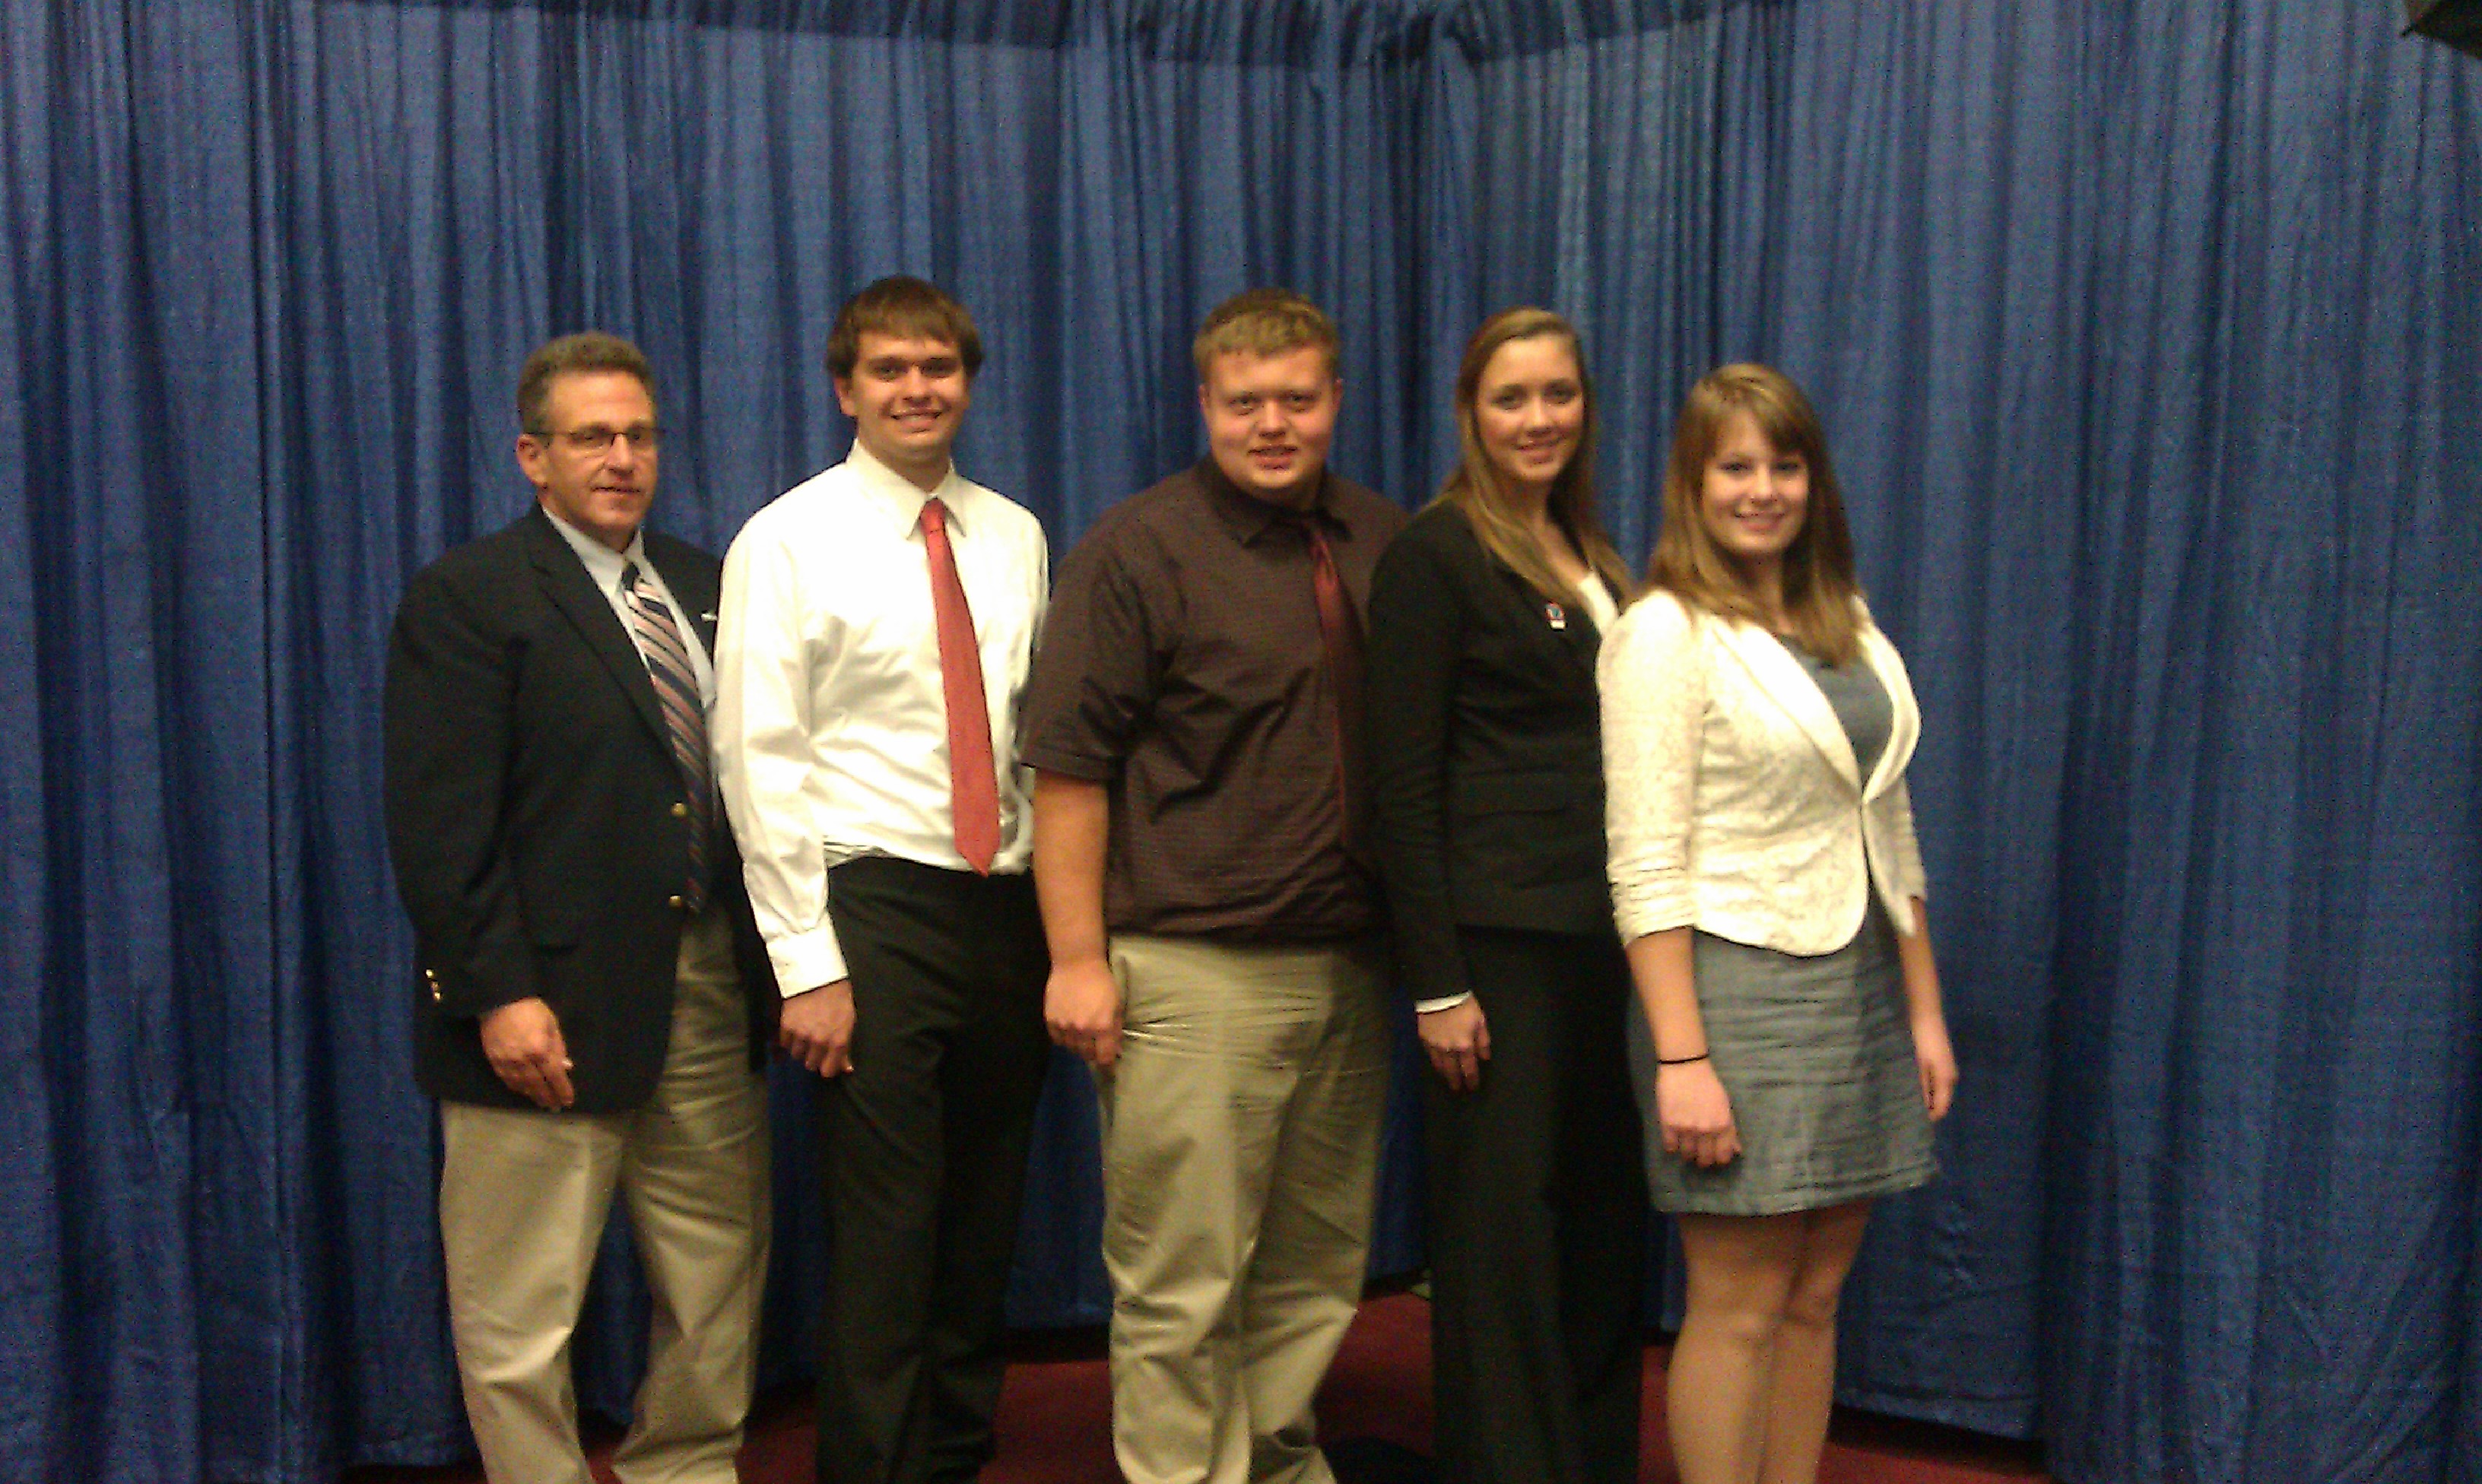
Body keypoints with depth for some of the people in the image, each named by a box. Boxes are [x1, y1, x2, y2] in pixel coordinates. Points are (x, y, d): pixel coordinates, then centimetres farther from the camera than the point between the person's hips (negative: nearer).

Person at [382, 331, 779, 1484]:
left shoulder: (701, 588, 14)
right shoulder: (465, 600, -5)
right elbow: (440, 824, -12)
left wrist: (771, 960, 7)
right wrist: (499, 992, -18)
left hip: (711, 993, 6)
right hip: (551, 1007, -6)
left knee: (720, 1291, 14)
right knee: (521, 1323, 3)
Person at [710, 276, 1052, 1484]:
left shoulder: (1015, 538, 10)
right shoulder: (787, 544, -5)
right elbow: (759, 763, -9)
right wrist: (807, 965, -13)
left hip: (1007, 906, 5)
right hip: (873, 907, -5)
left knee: (984, 1230, 13)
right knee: (884, 1238, -3)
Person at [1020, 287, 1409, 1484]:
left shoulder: (1387, 546, 10)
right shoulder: (1138, 550, -5)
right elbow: (1067, 767, -9)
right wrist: (1079, 957, -14)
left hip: (1349, 968, 5)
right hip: (1195, 972, -5)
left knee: (1320, 1267, 16)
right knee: (1183, 1286, 1)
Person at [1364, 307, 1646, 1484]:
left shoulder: (1593, 557, 15)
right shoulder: (1435, 554, -7)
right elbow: (1403, 783, -11)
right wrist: (1435, 984, -15)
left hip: (1606, 934, 7)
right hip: (1500, 938, -7)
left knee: (1604, 1222, 12)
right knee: (1502, 1227, 1)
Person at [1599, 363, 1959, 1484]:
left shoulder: (1849, 626, 12)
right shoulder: (1663, 635, -9)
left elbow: (1891, 830, 17)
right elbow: (1647, 867, -13)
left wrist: (1924, 1009, 14)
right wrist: (1680, 1056, -18)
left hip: (1859, 982, 6)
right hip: (1737, 981, -6)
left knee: (1817, 1295, 10)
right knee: (1740, 1307, -1)